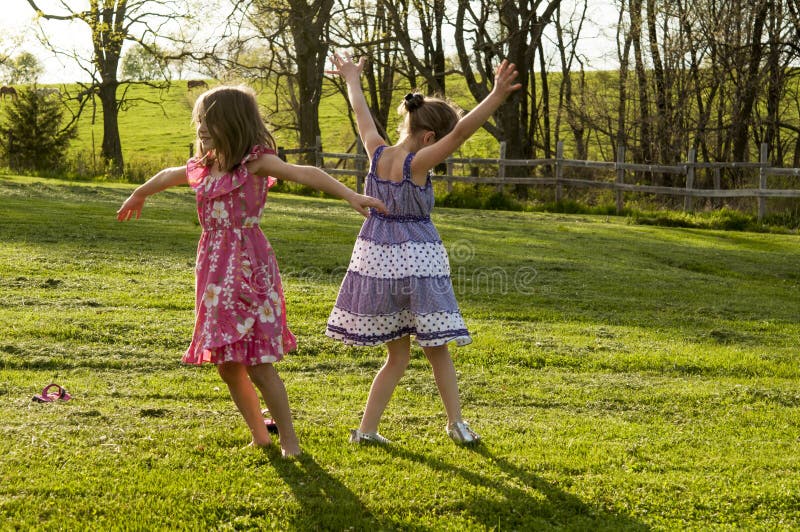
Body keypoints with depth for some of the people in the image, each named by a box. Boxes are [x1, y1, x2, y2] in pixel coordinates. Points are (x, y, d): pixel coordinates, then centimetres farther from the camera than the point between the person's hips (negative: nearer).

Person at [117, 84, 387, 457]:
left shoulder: (255, 162, -11)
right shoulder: (202, 167, 11)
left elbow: (305, 174, -26)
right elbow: (168, 177, 32)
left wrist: (350, 195, -41)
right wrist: (137, 197, 51)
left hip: (249, 269, -7)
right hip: (215, 273, 7)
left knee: (257, 365, -8)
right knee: (227, 364, 10)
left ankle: (289, 440, 6)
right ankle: (259, 436, 24)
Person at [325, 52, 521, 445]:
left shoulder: (377, 153, -1)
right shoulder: (418, 163, -17)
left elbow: (362, 113, 17)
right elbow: (461, 132, -29)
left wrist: (352, 79, 35)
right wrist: (497, 96, -36)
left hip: (377, 257, 6)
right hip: (417, 260, -6)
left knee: (398, 354, 14)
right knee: (437, 348, 10)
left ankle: (366, 429, 12)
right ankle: (456, 423, 14)